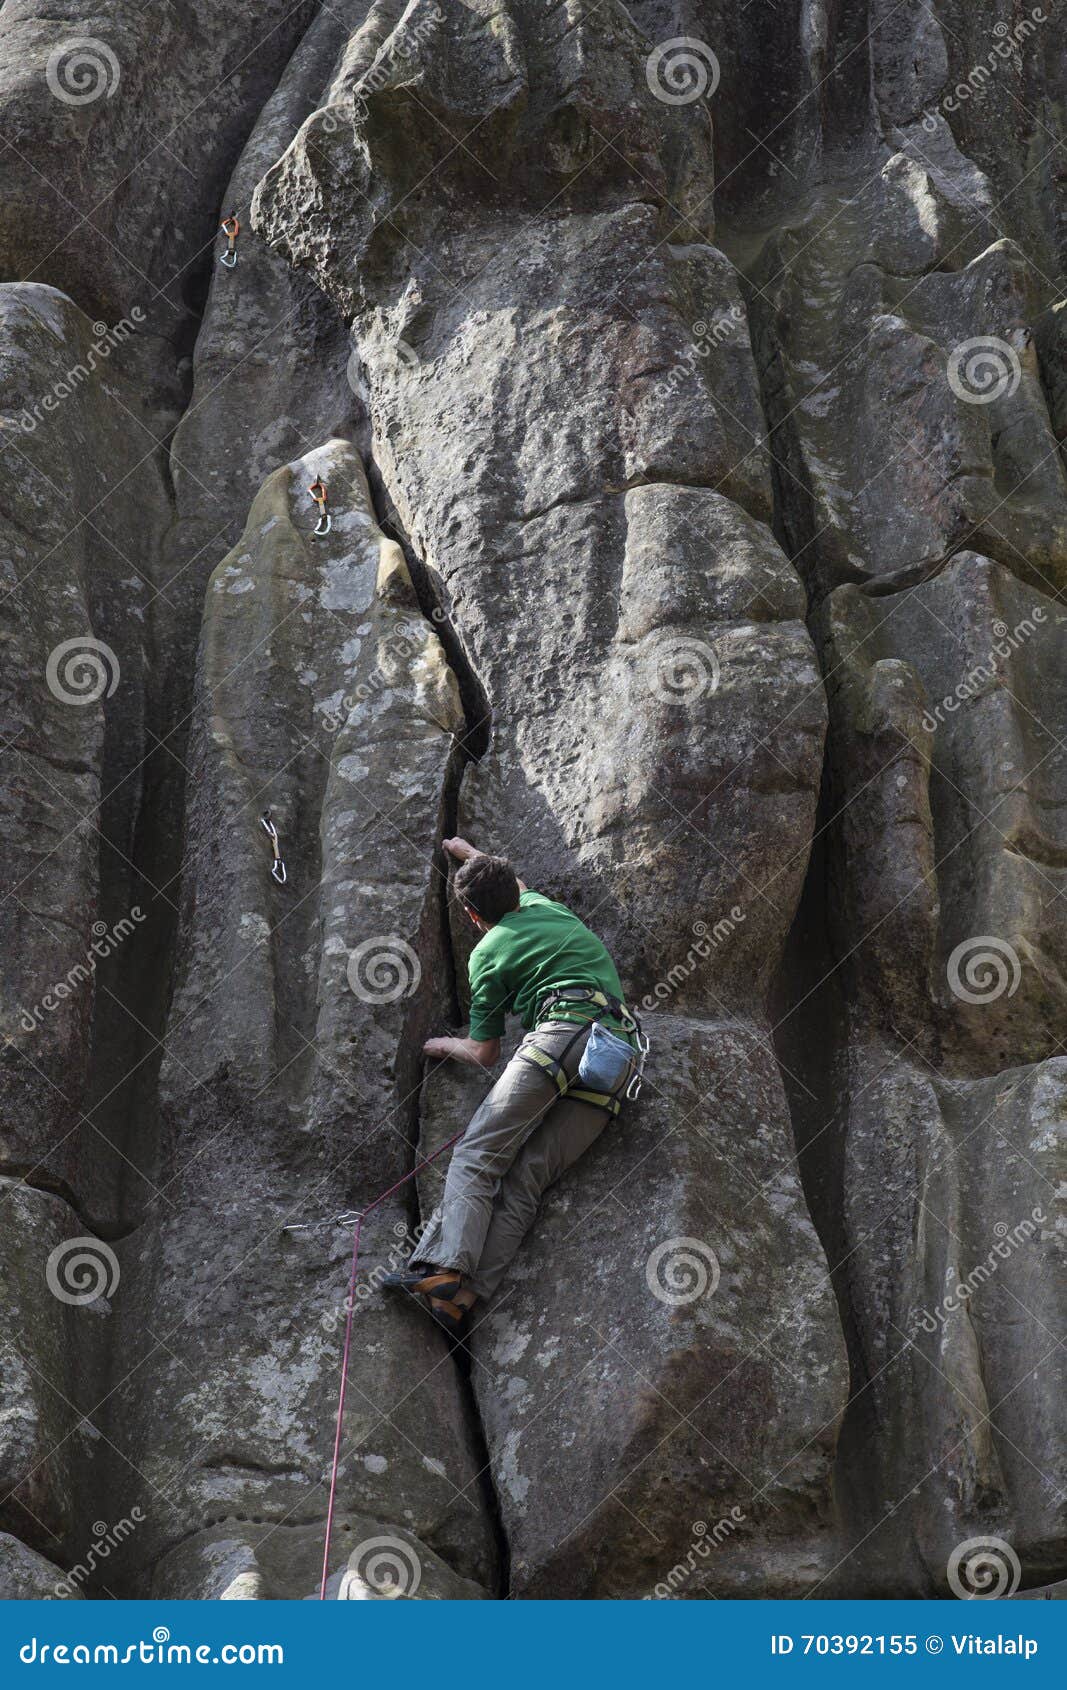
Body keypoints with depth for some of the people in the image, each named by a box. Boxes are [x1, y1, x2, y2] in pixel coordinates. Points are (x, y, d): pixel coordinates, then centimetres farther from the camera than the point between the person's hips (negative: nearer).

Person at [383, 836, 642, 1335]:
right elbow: (513, 884, 59)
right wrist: (469, 853, 73)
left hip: (563, 1030, -6)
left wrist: (447, 1045, 40)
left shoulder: (487, 954, 15)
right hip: (621, 1056, 6)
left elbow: (486, 1055, 20)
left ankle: (444, 1266, -33)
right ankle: (464, 1295, -19)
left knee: (478, 1154, -11)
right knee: (527, 1177, -4)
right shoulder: (544, 908, 31)